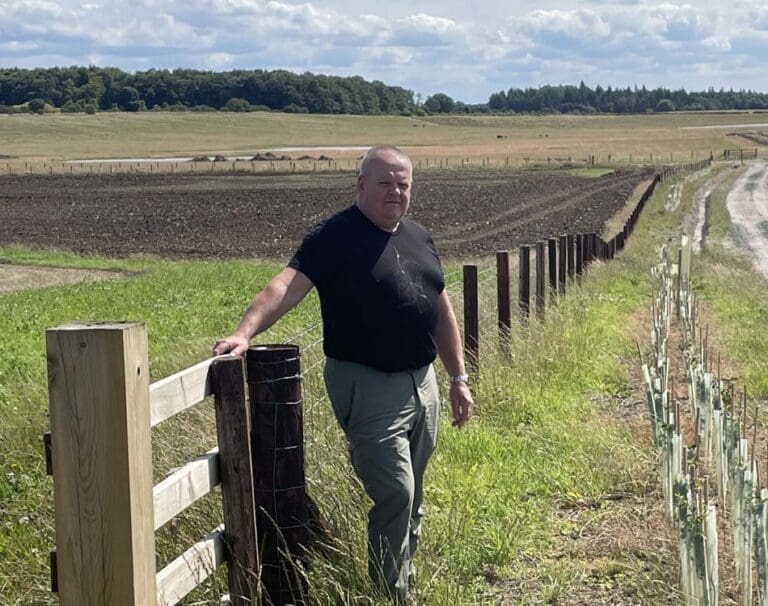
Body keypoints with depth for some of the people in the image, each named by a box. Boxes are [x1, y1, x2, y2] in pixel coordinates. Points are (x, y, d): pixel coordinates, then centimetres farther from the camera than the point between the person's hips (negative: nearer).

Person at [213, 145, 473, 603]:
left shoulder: (419, 239, 12)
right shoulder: (336, 237, -9)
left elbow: (443, 312, 18)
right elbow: (289, 285, -22)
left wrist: (459, 378, 16)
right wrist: (246, 333, -37)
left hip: (422, 383, 7)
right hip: (368, 387, -7)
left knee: (413, 500, 14)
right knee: (395, 496, -10)